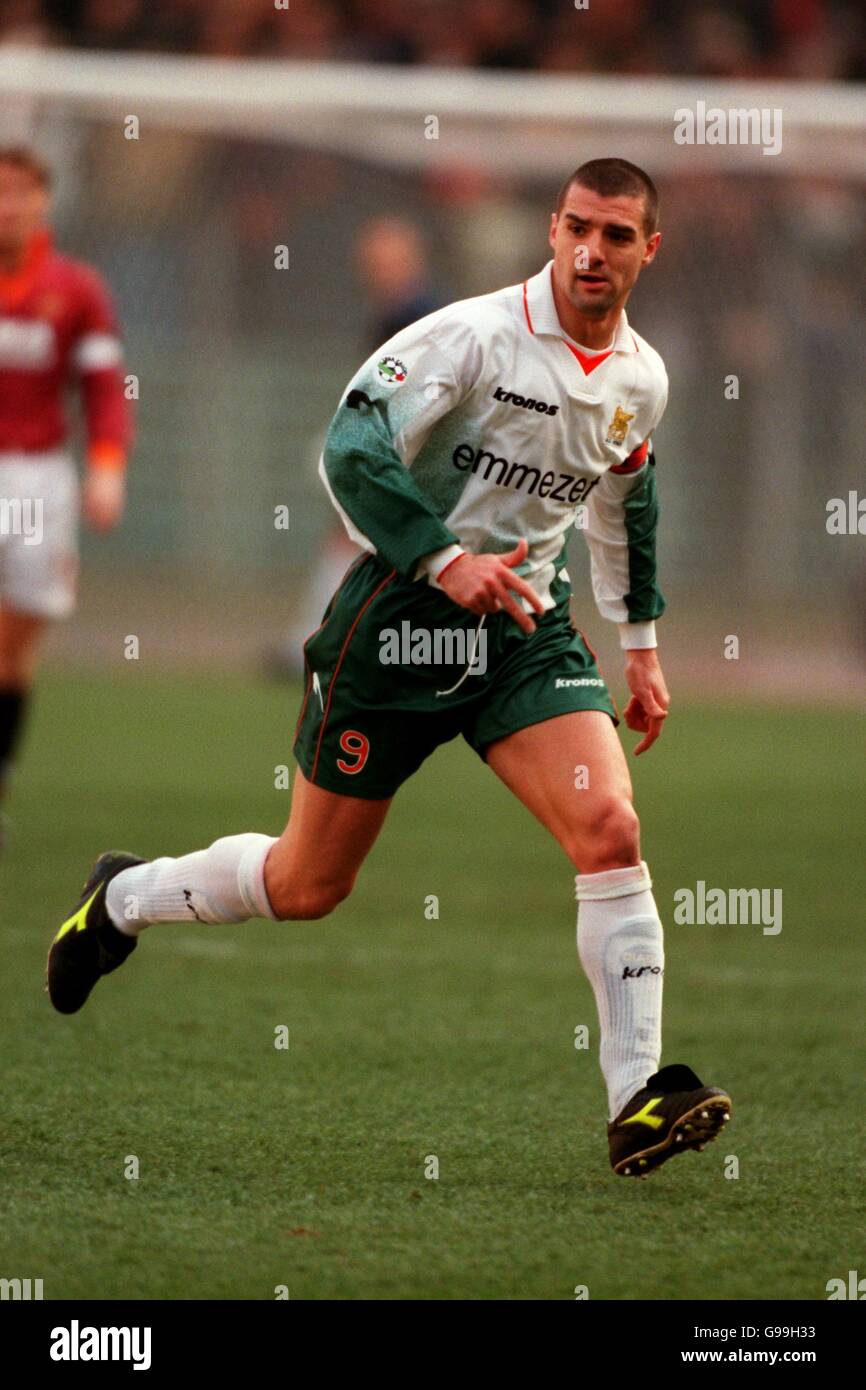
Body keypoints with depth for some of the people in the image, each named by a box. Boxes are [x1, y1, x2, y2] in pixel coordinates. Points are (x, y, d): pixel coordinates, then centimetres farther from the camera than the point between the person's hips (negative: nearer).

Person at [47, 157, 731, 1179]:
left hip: (528, 624, 5)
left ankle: (638, 1101, -17)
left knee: (611, 832, -19)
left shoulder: (641, 380, 7)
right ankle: (121, 898, 35)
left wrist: (640, 644, 26)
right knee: (306, 885, 6)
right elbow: (351, 450, -20)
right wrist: (444, 559, -30)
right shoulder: (475, 335, -15)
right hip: (400, 616, -5)